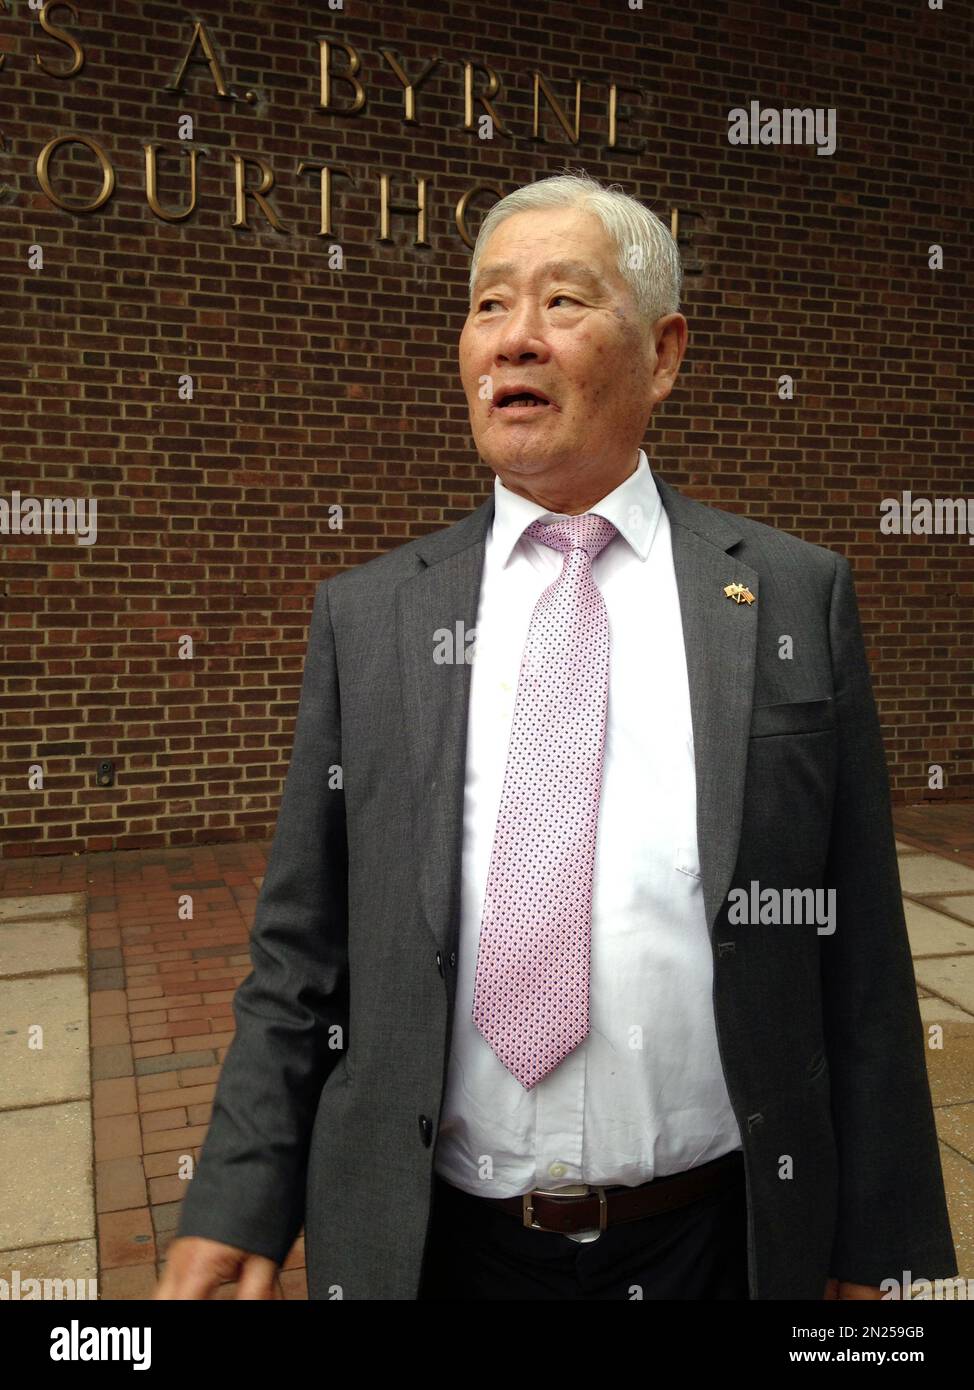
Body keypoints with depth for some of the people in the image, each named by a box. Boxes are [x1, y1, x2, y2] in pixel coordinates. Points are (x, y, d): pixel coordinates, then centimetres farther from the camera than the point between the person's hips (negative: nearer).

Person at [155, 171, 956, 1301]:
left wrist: (879, 1248, 0)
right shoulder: (363, 616, -2)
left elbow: (855, 951, -4)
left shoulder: (798, 596, -5)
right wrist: (240, 1206, -6)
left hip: (712, 1240, 0)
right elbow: (302, 945, 0)